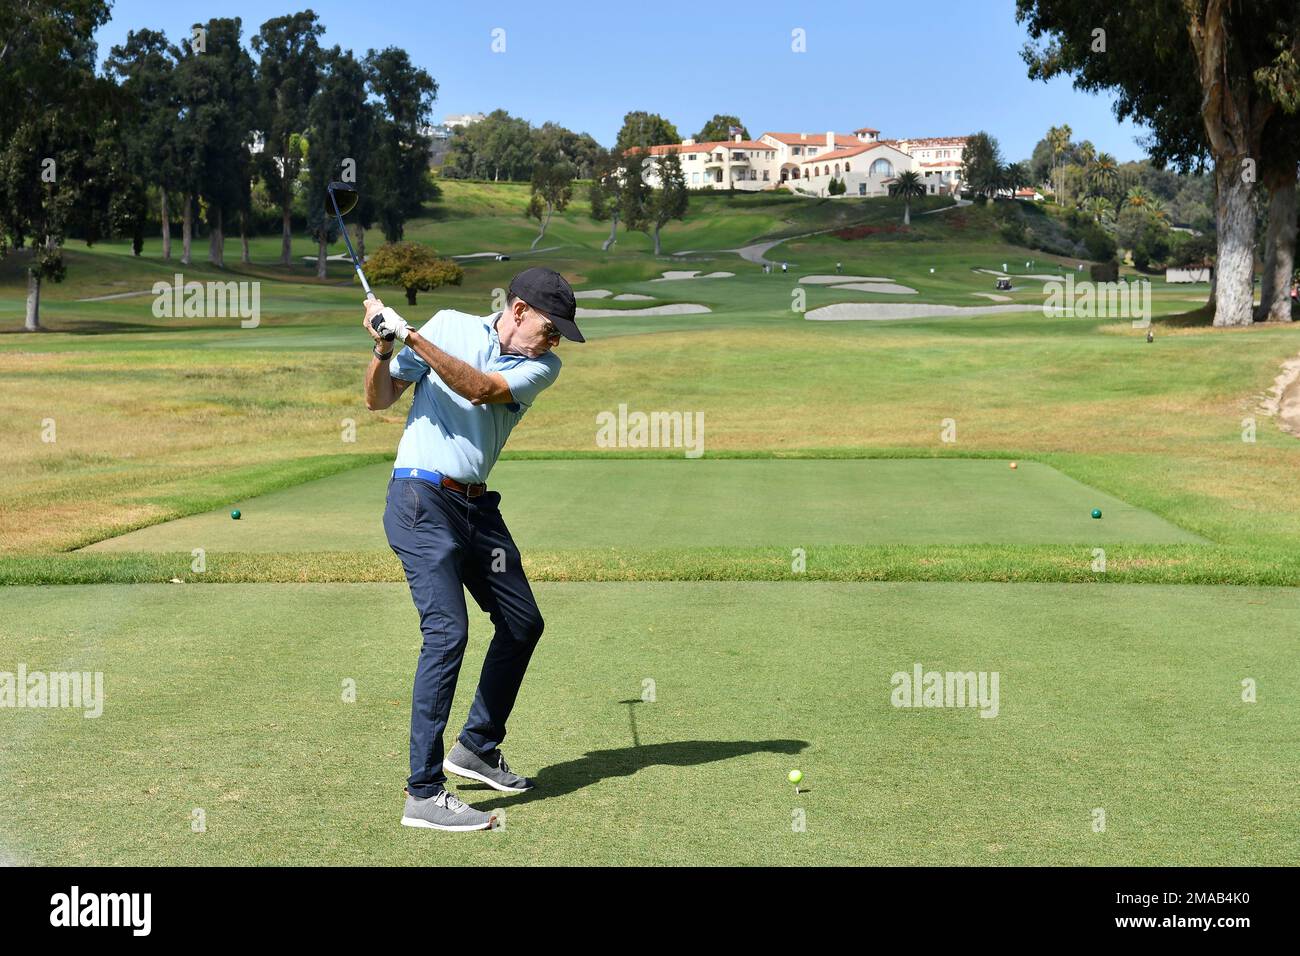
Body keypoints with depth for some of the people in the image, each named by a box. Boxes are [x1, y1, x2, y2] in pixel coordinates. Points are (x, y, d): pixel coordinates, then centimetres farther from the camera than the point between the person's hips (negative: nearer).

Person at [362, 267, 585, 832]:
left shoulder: (543, 366, 4)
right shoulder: (449, 324, -1)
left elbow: (481, 389, -16)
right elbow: (379, 399, 1)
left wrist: (411, 337, -23)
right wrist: (383, 348, -18)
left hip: (476, 504, 6)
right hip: (421, 497, -6)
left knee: (523, 623, 11)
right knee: (447, 632, -16)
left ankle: (477, 748, 29)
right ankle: (424, 795, -13)